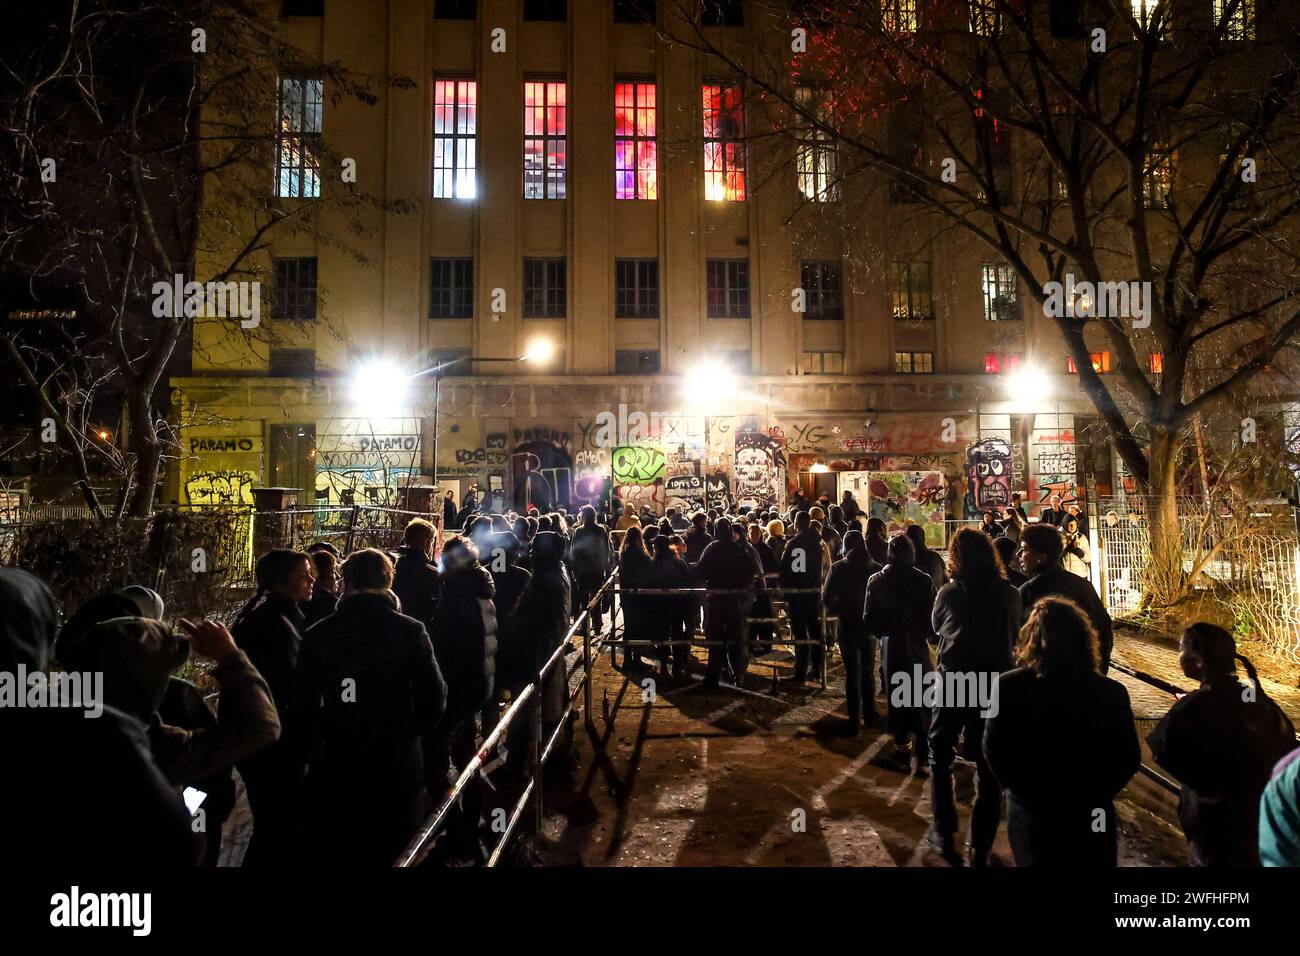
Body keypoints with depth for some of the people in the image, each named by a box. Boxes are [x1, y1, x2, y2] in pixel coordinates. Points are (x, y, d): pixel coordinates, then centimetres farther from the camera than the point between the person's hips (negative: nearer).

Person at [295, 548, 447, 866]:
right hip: (397, 768, -1)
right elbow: (434, 697, -11)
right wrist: (406, 733, 6)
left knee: (336, 854, 20)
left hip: (335, 769, 1)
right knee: (394, 855, 17)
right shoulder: (410, 630, -12)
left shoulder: (318, 635, -8)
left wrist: (311, 750, 10)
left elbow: (304, 706, -5)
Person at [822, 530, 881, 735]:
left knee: (852, 674, 3)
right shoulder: (875, 568, -3)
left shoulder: (839, 568, -11)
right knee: (868, 672, 19)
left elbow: (827, 598, -12)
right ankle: (869, 714, 30)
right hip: (870, 626, 3)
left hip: (848, 627, -3)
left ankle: (854, 722, 5)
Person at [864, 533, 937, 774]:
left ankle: (902, 750, 19)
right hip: (917, 644, -1)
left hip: (890, 645, 1)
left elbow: (869, 618, -5)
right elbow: (933, 616, -8)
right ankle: (922, 754, 11)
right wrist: (930, 634, 11)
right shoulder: (923, 580, -12)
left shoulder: (876, 581, -7)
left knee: (896, 697, 14)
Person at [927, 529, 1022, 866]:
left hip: (953, 683, -1)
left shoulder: (949, 592, -7)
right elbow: (1015, 635, 12)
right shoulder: (1010, 594, -3)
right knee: (989, 767, 9)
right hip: (996, 686, 1)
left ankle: (944, 834, 18)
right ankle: (980, 851, 13)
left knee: (940, 755, 17)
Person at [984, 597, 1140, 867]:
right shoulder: (1110, 692, -12)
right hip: (1091, 817, 1)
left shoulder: (1010, 687, -18)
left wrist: (1028, 793, 0)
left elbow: (994, 750, -13)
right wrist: (1094, 796, 5)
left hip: (1032, 814, -1)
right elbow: (1128, 758, -4)